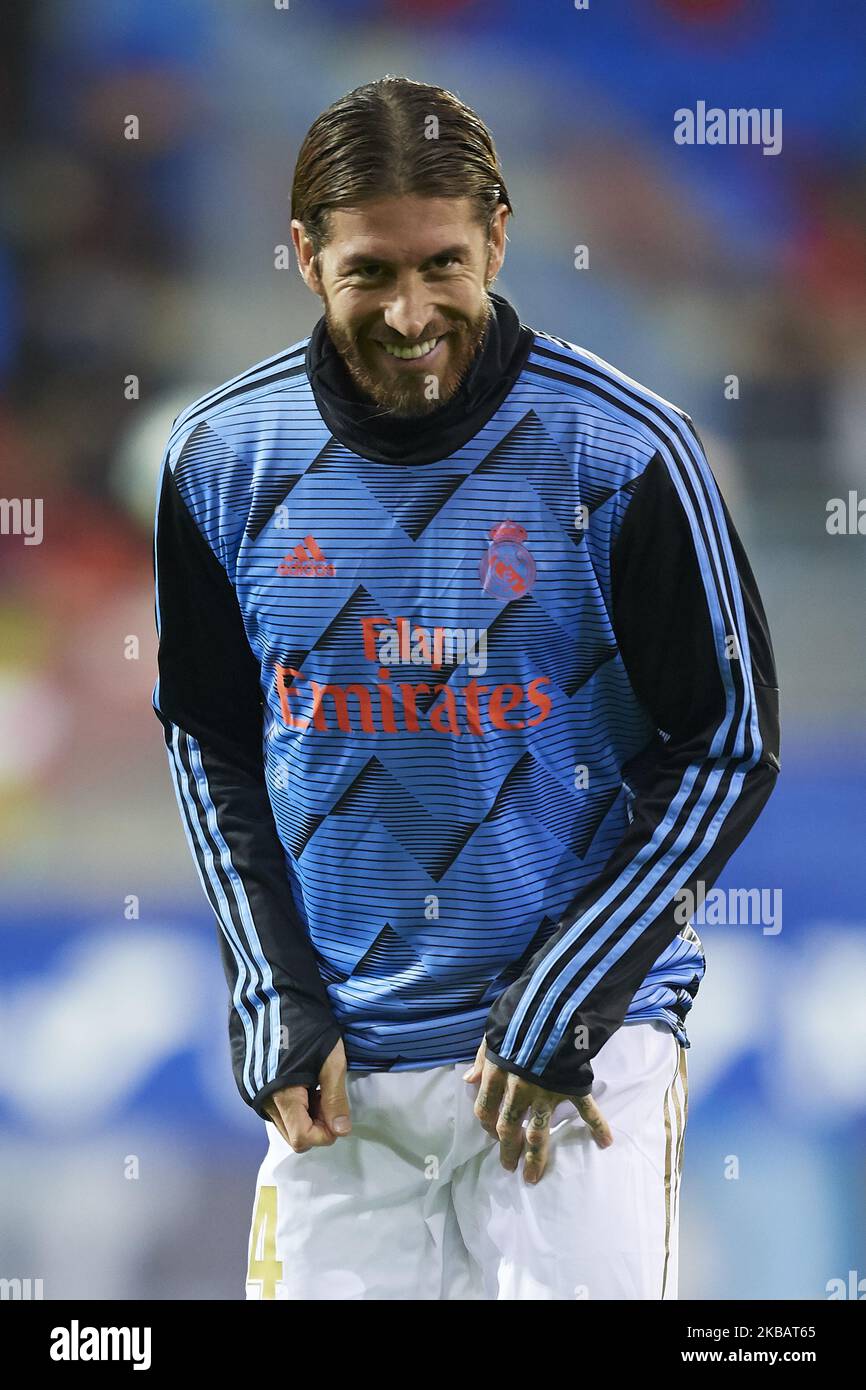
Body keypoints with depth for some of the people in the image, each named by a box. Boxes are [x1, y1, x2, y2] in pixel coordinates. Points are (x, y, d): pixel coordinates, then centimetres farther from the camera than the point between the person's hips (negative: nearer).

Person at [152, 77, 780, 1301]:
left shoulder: (622, 451, -9)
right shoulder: (226, 459, -1)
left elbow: (730, 746, -4)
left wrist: (563, 1000, -10)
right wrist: (273, 998, 2)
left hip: (584, 1036, -2)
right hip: (338, 1050, 3)